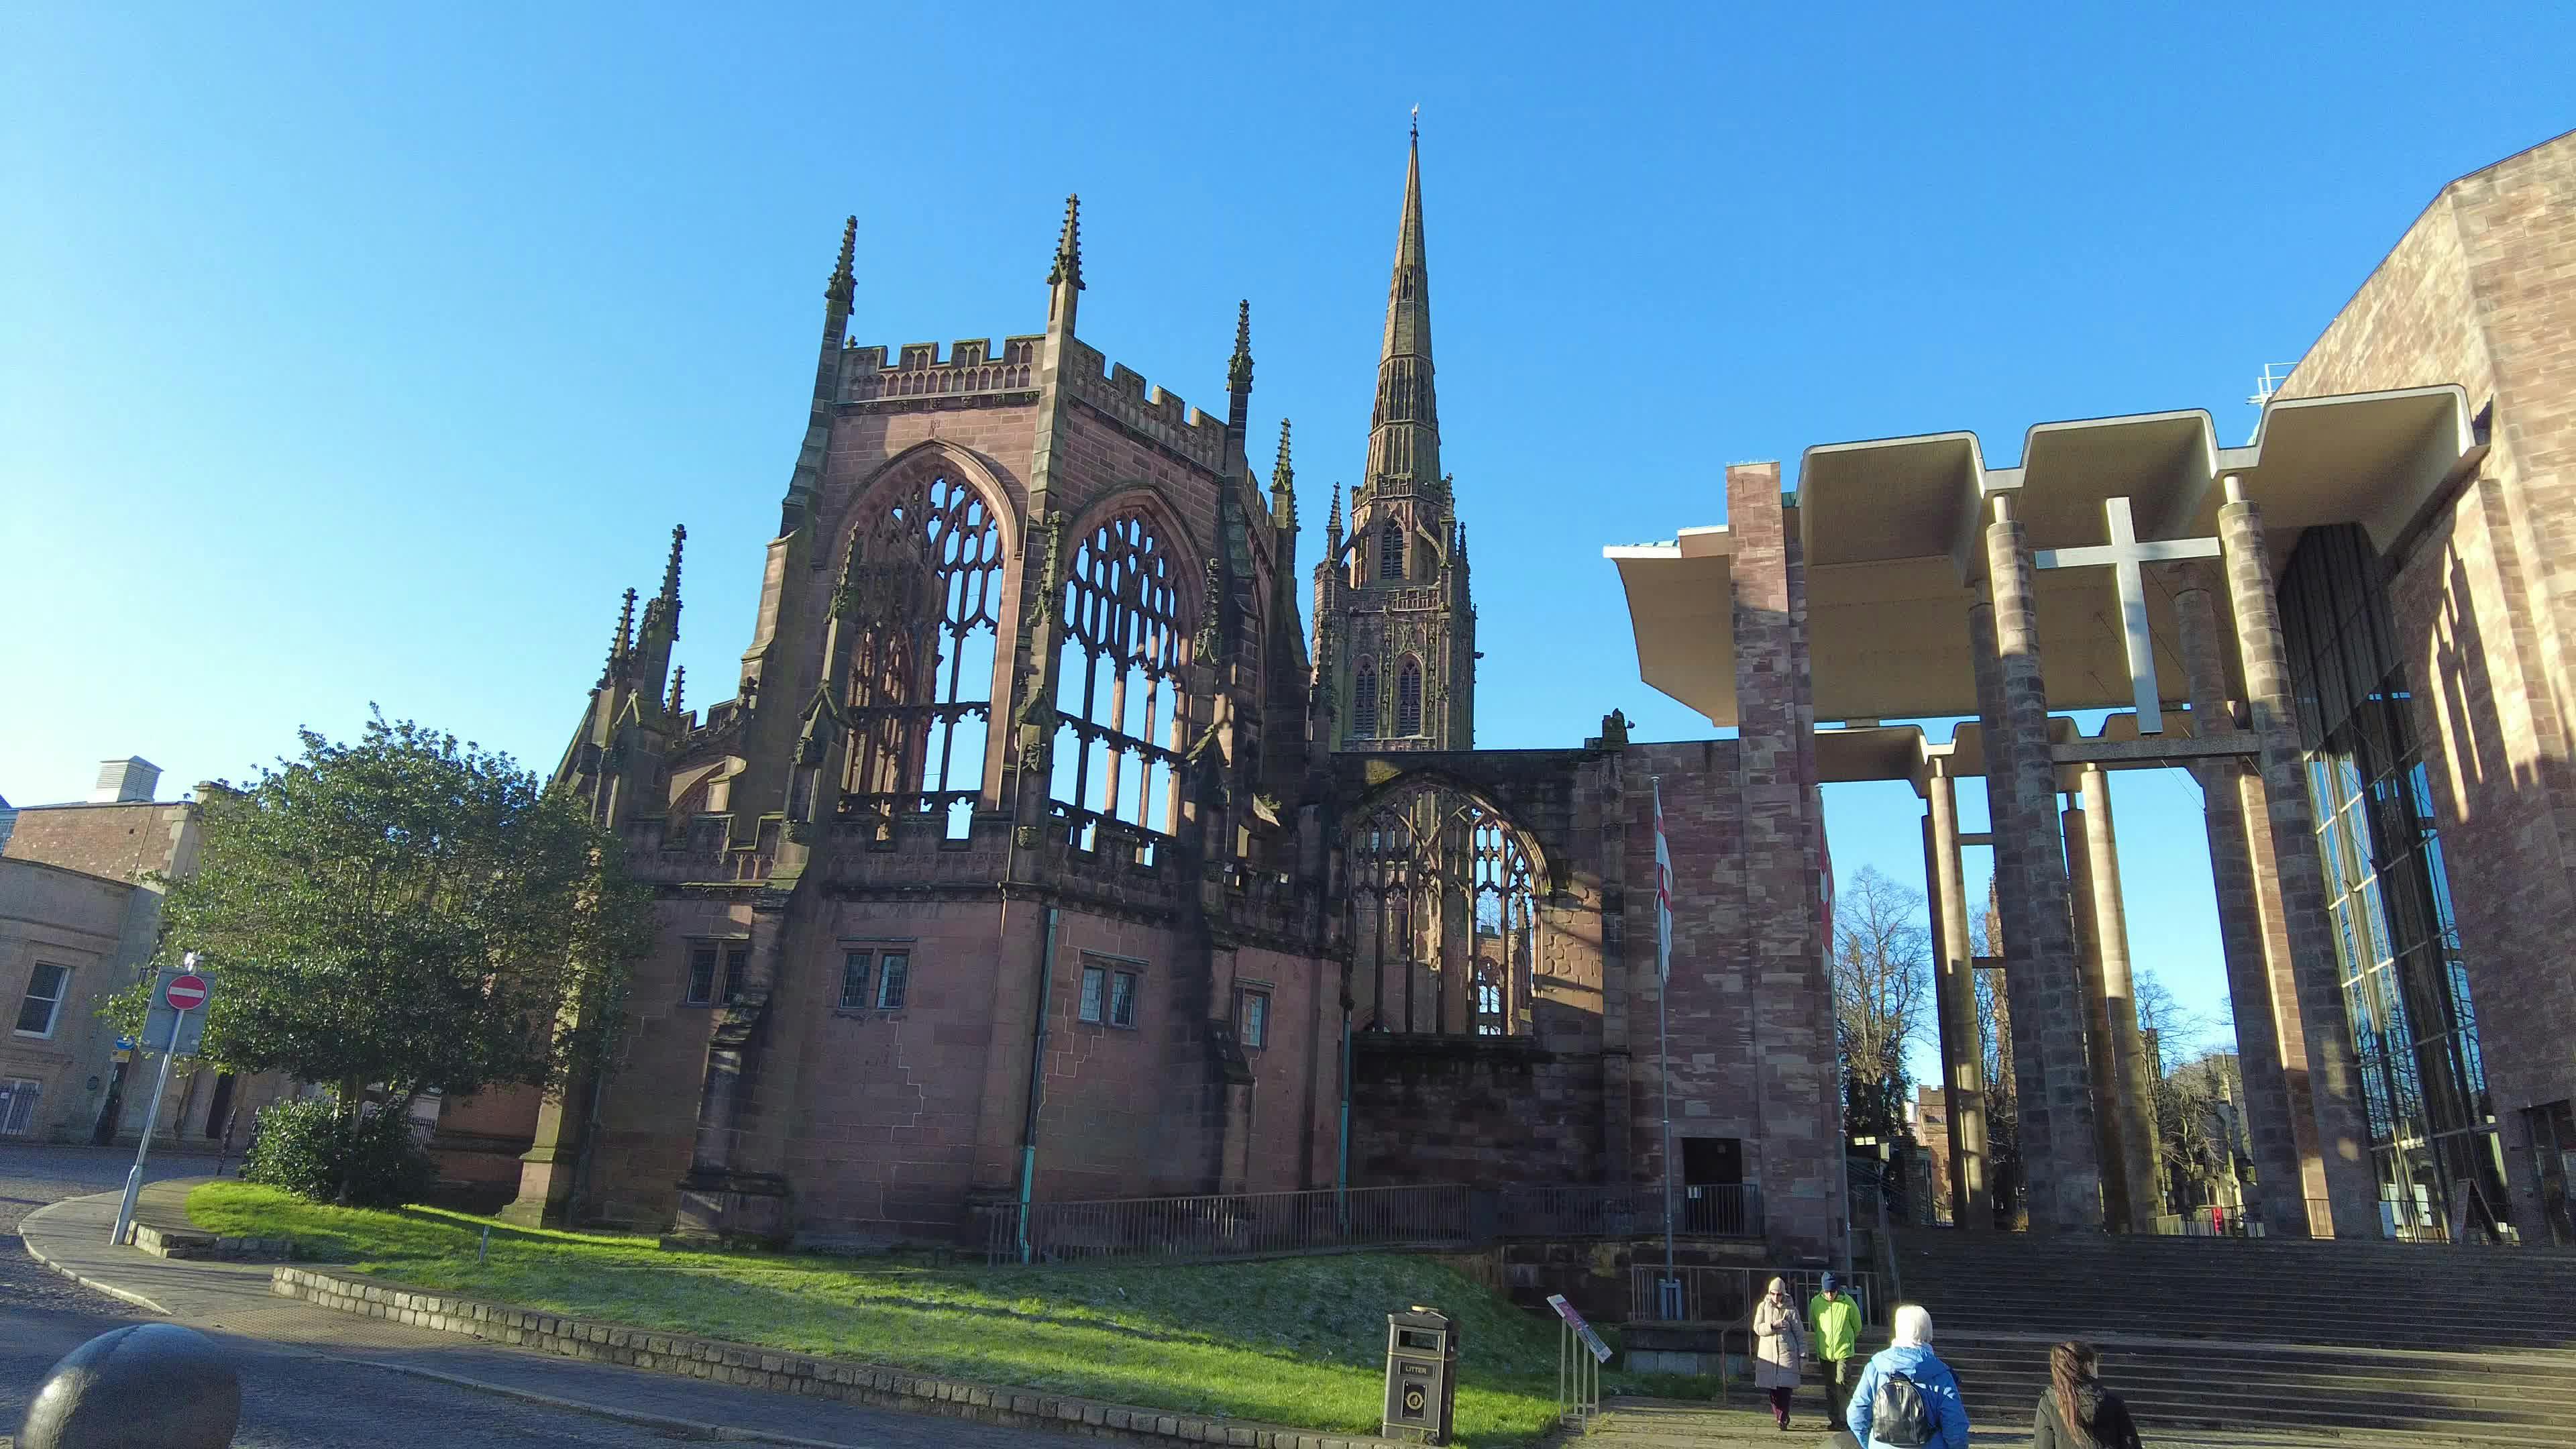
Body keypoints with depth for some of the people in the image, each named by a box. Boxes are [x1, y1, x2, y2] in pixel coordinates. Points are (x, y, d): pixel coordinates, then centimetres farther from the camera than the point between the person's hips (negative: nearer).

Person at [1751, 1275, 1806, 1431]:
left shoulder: (1790, 1309, 2)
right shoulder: (1763, 1307, 5)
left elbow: (1800, 1332, 5)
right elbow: (1757, 1328, -1)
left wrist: (1802, 1353, 0)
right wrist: (1772, 1326, -16)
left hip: (1786, 1352, -2)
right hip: (1767, 1352, 2)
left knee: (1785, 1386, -10)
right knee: (1771, 1387, 2)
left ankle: (1783, 1419, -4)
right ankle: (1780, 1415, 17)